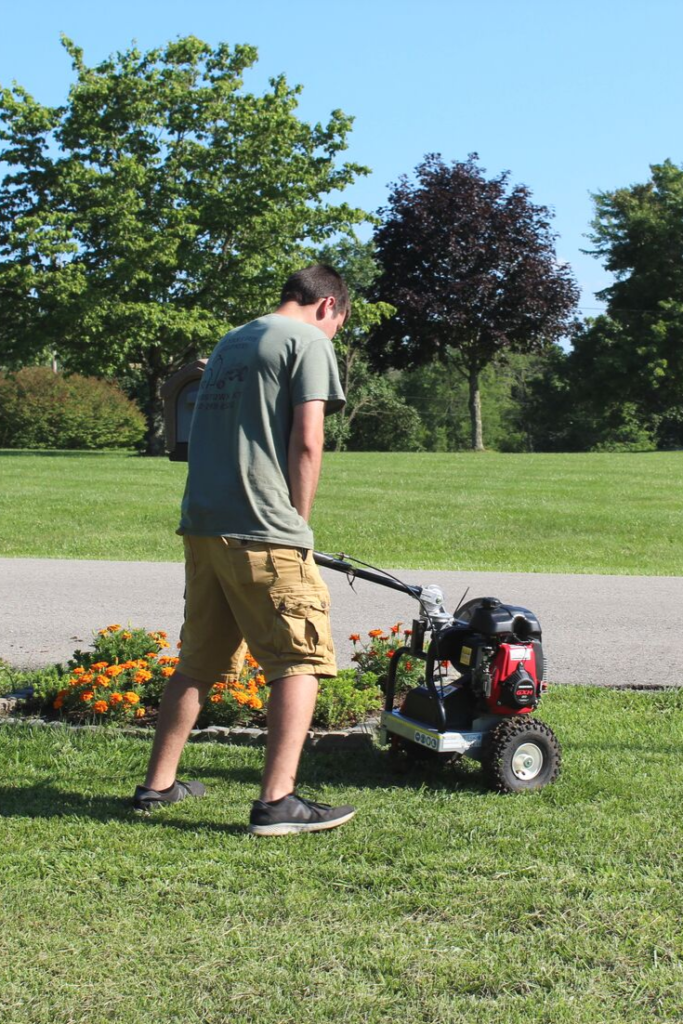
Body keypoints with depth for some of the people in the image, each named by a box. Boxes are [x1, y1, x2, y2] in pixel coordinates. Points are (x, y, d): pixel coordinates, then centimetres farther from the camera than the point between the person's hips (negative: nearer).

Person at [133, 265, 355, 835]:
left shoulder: (231, 343, 22)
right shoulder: (309, 342, -1)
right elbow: (306, 441, -11)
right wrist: (299, 522, 0)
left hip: (202, 525, 8)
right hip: (263, 531, -8)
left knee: (198, 662, 16)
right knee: (301, 660, -2)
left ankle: (158, 785, 21)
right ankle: (278, 802, -9)